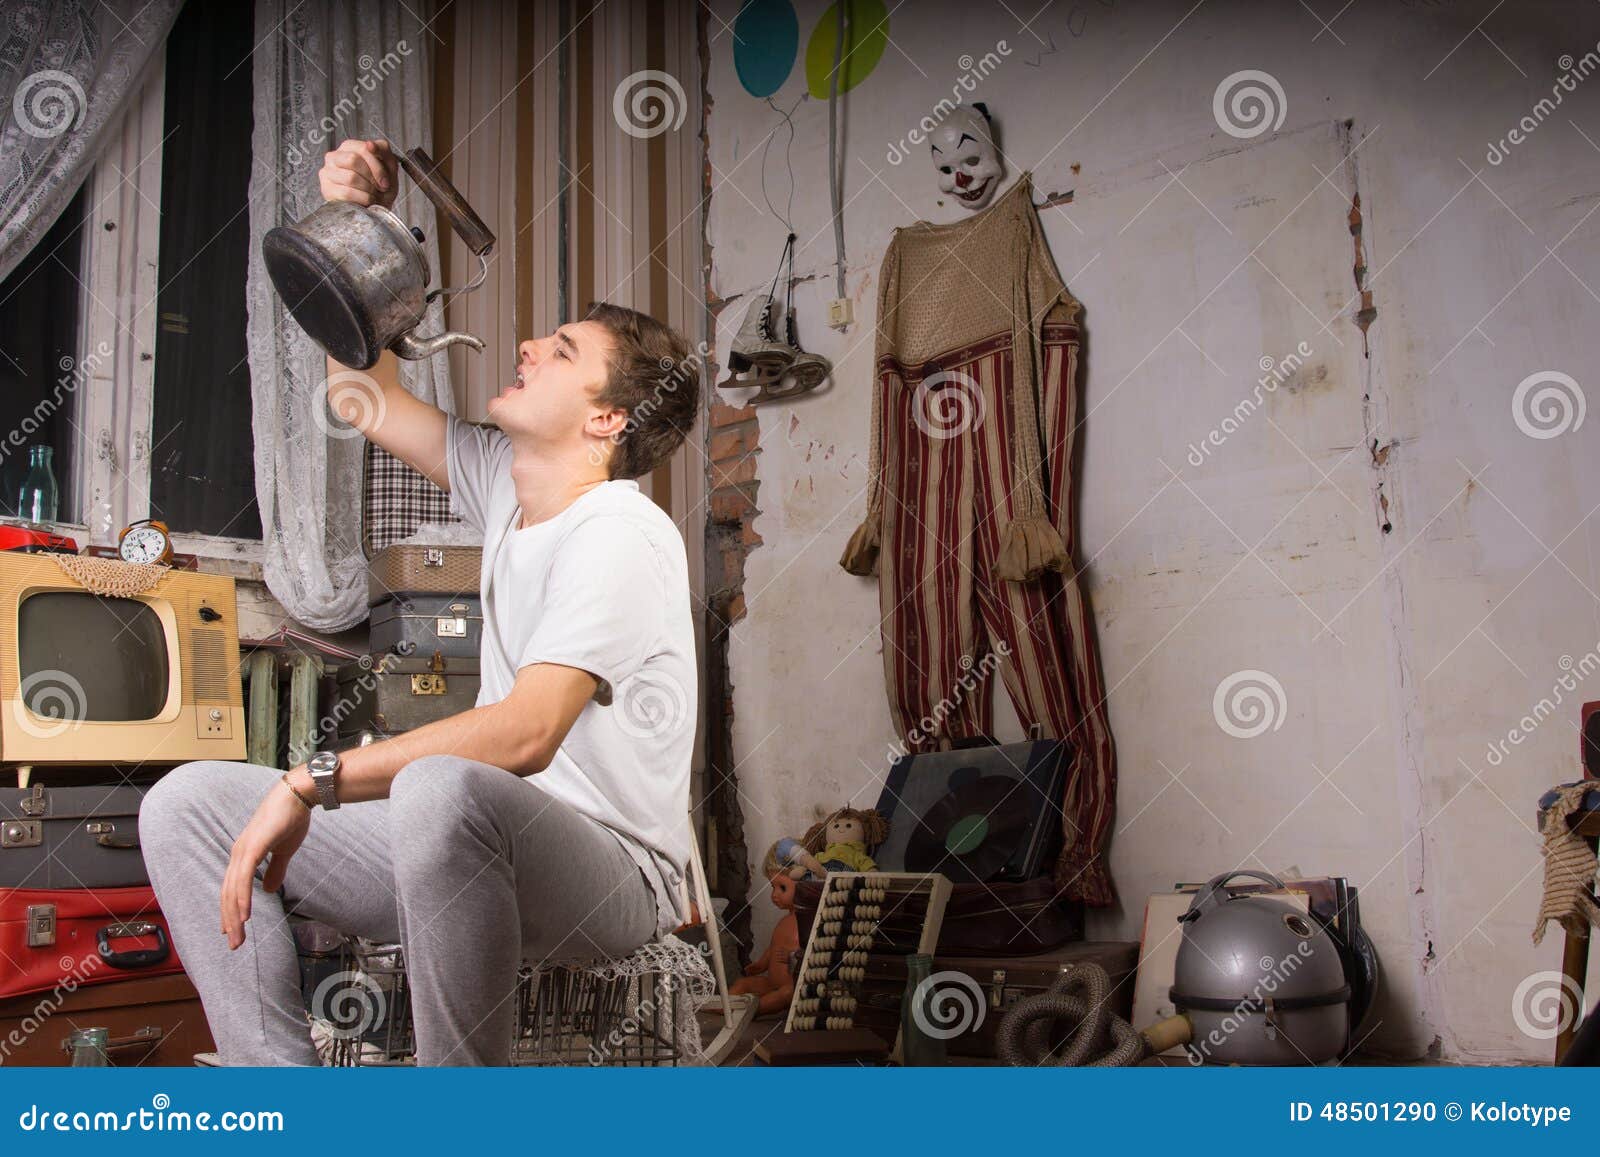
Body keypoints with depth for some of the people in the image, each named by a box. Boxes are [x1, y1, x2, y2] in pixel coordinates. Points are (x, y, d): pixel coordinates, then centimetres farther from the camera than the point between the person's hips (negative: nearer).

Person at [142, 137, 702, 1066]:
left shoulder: (619, 534, -17)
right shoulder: (506, 481, 9)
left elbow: (524, 735, -30)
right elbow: (363, 395, 21)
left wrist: (313, 782, -26)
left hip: (616, 868, -8)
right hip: (482, 847, 8)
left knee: (443, 791, -42)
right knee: (187, 804, 0)